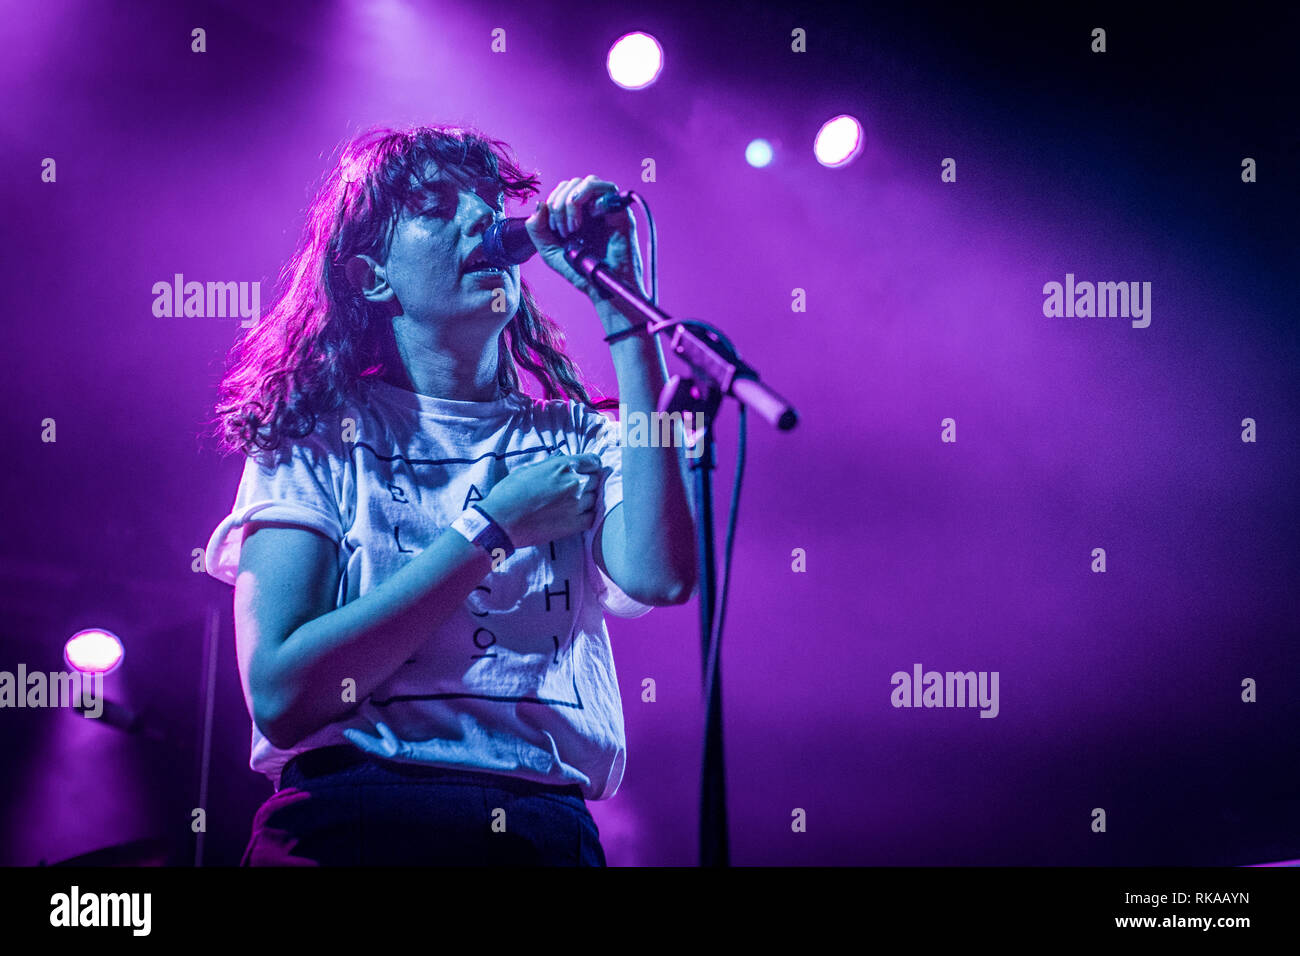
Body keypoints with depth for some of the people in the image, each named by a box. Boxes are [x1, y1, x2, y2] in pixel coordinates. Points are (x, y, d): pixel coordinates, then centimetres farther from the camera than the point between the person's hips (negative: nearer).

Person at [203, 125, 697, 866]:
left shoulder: (580, 442, 13)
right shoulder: (315, 435, 7)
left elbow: (661, 578, -9)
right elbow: (280, 695, -5)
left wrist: (623, 307, -4)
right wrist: (493, 527, -5)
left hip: (545, 828, 2)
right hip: (351, 823, -1)